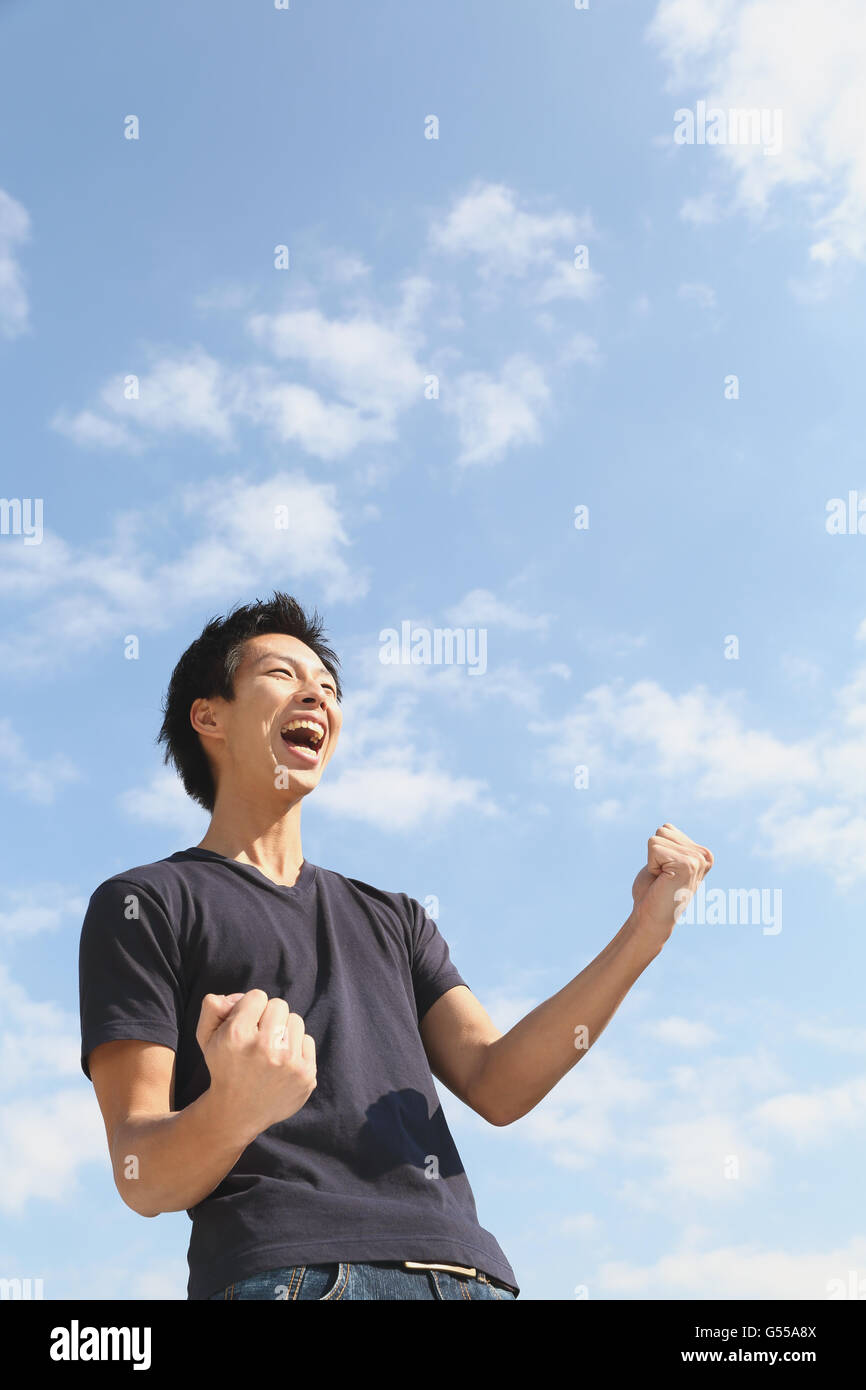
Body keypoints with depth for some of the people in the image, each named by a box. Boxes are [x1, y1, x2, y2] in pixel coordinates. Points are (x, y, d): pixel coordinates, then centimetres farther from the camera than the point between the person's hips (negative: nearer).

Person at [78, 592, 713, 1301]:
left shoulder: (393, 918, 25)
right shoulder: (145, 903, 9)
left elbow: (499, 1087, 10)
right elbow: (144, 1181, 0)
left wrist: (644, 932, 2)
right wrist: (235, 1109, -22)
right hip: (289, 1273, -5)